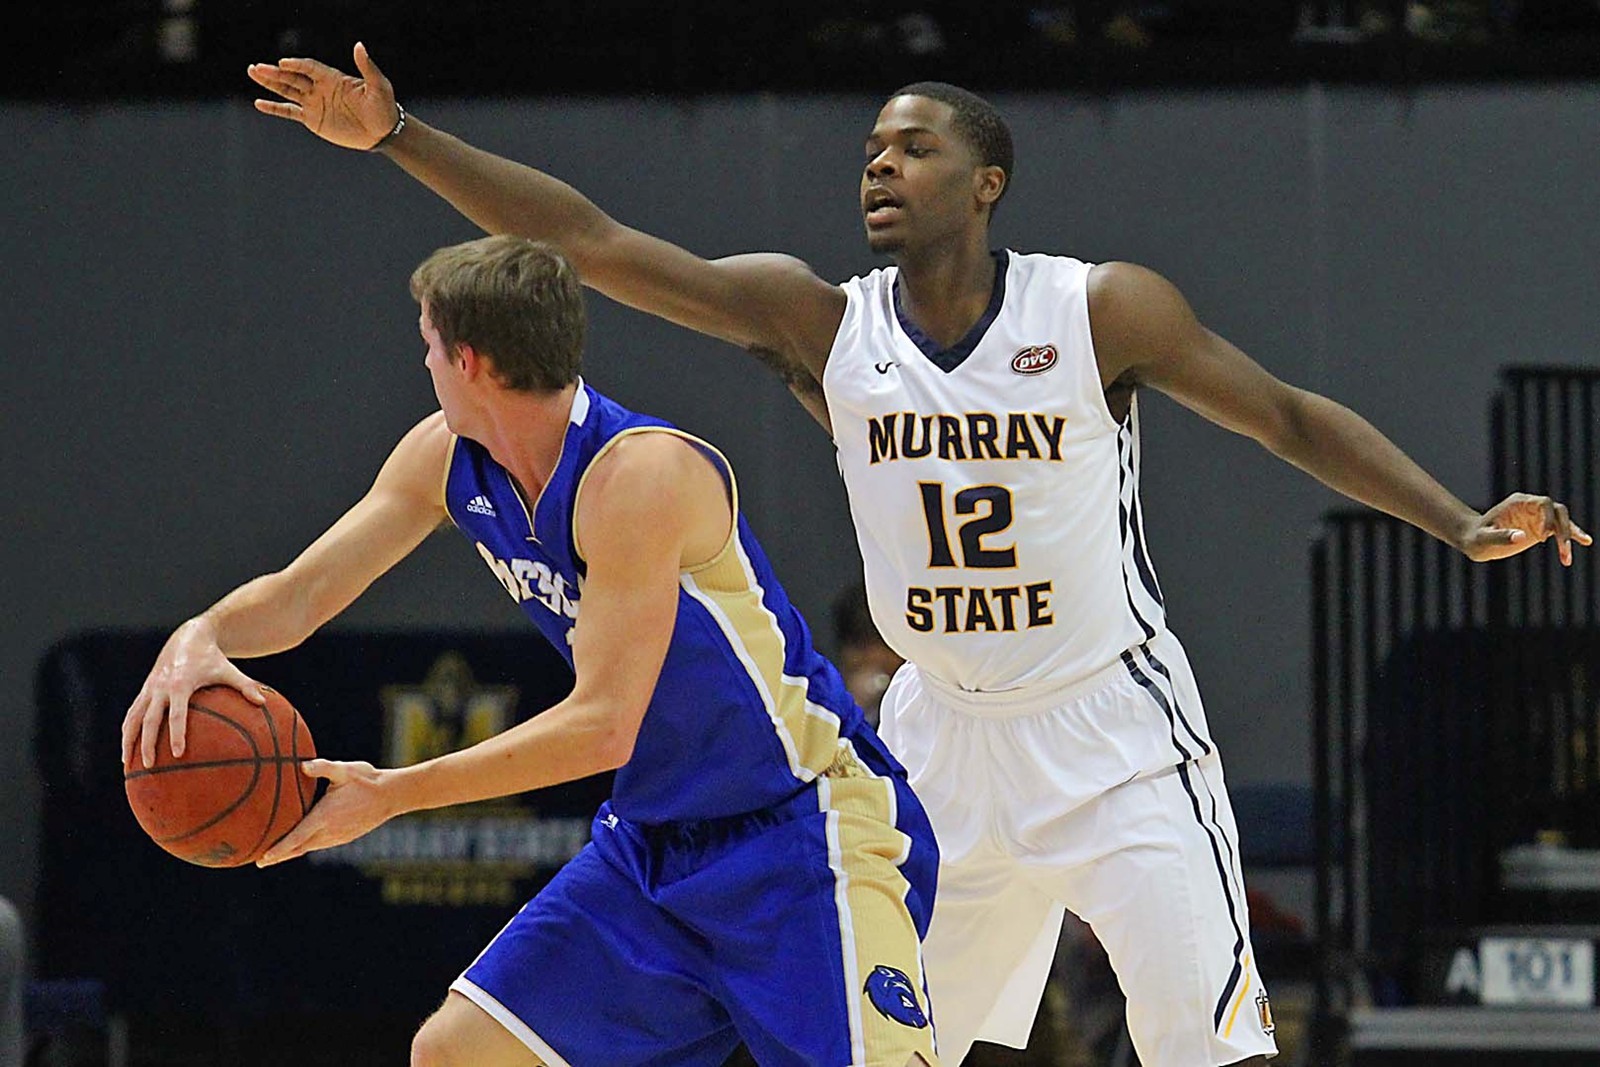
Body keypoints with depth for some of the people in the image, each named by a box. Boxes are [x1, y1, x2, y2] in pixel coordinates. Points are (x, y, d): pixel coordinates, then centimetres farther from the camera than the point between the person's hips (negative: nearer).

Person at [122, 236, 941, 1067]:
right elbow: (297, 595, 5)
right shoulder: (445, 458, 0)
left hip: (802, 829, -8)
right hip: (658, 836, 8)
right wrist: (199, 639, -18)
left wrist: (392, 794, -28)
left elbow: (604, 727, -28)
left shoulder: (642, 473, -25)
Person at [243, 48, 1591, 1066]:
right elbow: (590, 239, -8)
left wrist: (1463, 525, -12)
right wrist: (397, 136, -15)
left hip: (1114, 727, -4)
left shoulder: (1101, 310, -11)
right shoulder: (818, 323, -4)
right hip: (944, 737, 4)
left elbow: (1290, 419, -2)